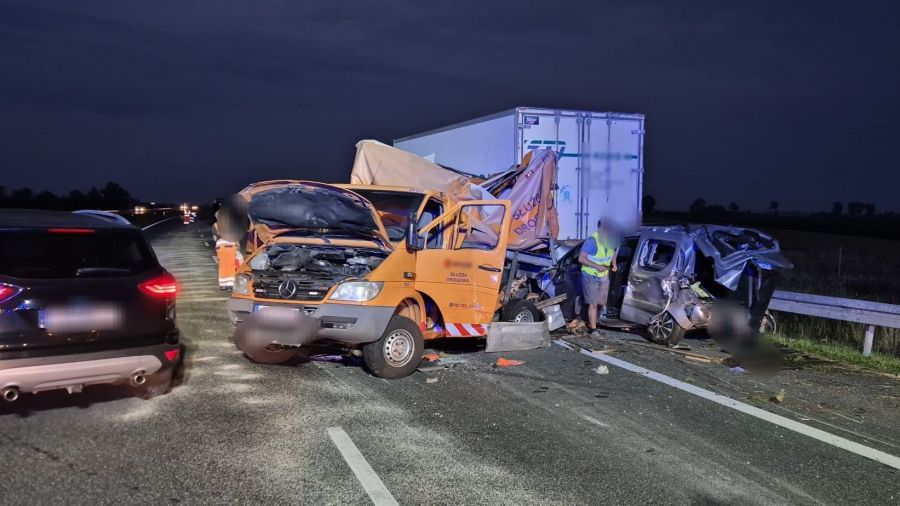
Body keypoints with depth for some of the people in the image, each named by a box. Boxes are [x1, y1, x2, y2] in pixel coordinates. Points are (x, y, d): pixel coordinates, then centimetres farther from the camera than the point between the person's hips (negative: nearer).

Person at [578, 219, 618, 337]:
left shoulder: (611, 240, -4)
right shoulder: (592, 240, -24)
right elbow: (581, 258, -23)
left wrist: (614, 264, -2)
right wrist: (597, 266, -28)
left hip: (604, 276, 6)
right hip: (590, 276, -6)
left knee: (601, 303, 13)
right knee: (593, 304, -5)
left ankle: (591, 321, 35)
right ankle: (593, 329, 5)